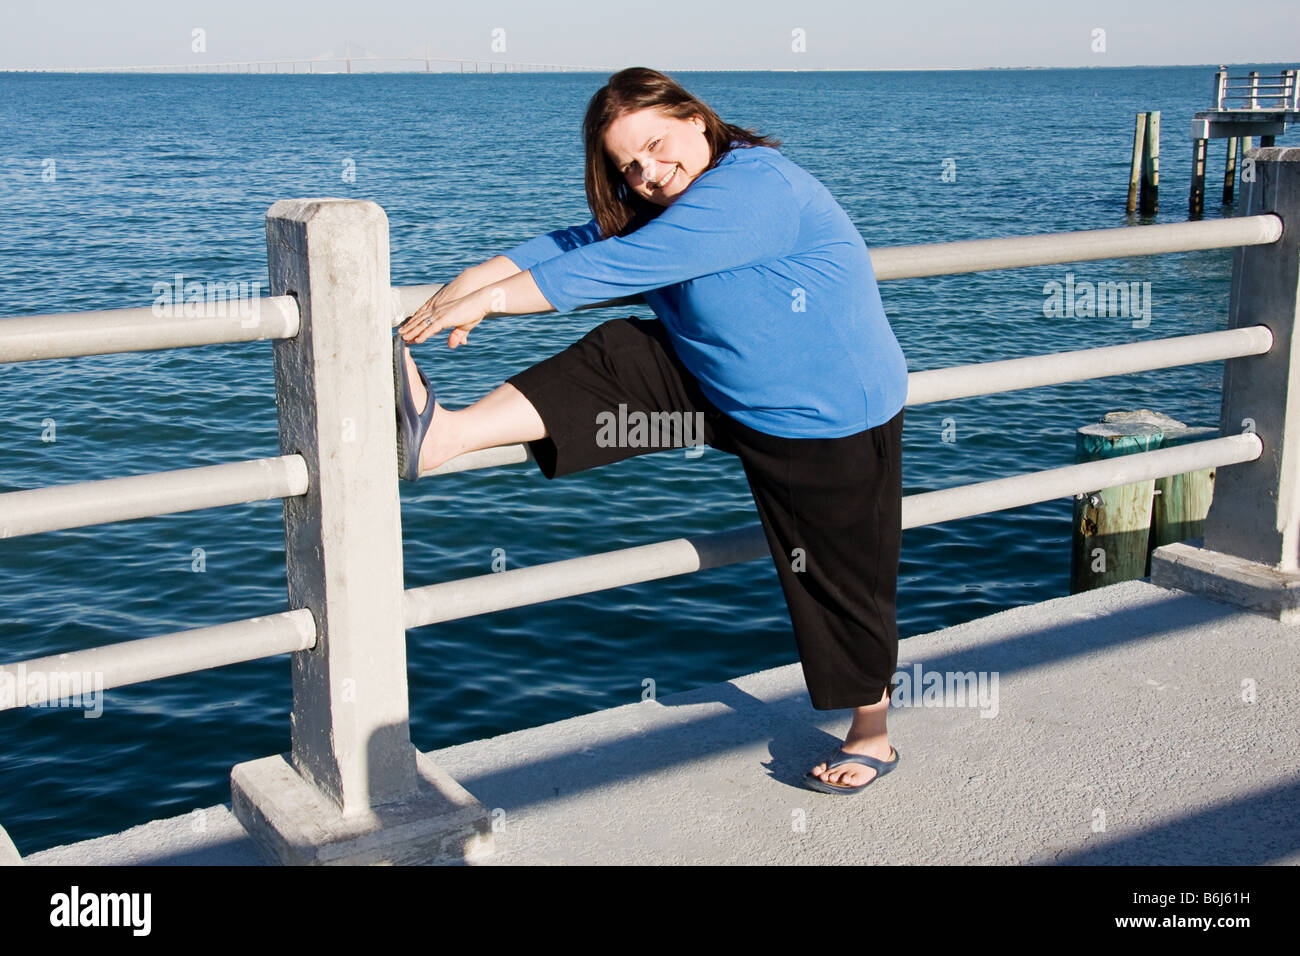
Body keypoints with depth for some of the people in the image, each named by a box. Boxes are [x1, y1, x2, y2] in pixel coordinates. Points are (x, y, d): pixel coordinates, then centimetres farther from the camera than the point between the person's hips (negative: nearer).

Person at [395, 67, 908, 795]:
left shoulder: (751, 188, -27)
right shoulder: (665, 204, 3)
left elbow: (618, 267, -30)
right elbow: (571, 245, 0)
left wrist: (488, 299, -27)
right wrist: (461, 290, -12)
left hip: (834, 423, -8)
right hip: (729, 395, 8)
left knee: (843, 580, 5)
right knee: (617, 360, -10)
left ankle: (872, 736, 25)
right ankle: (447, 435, -22)